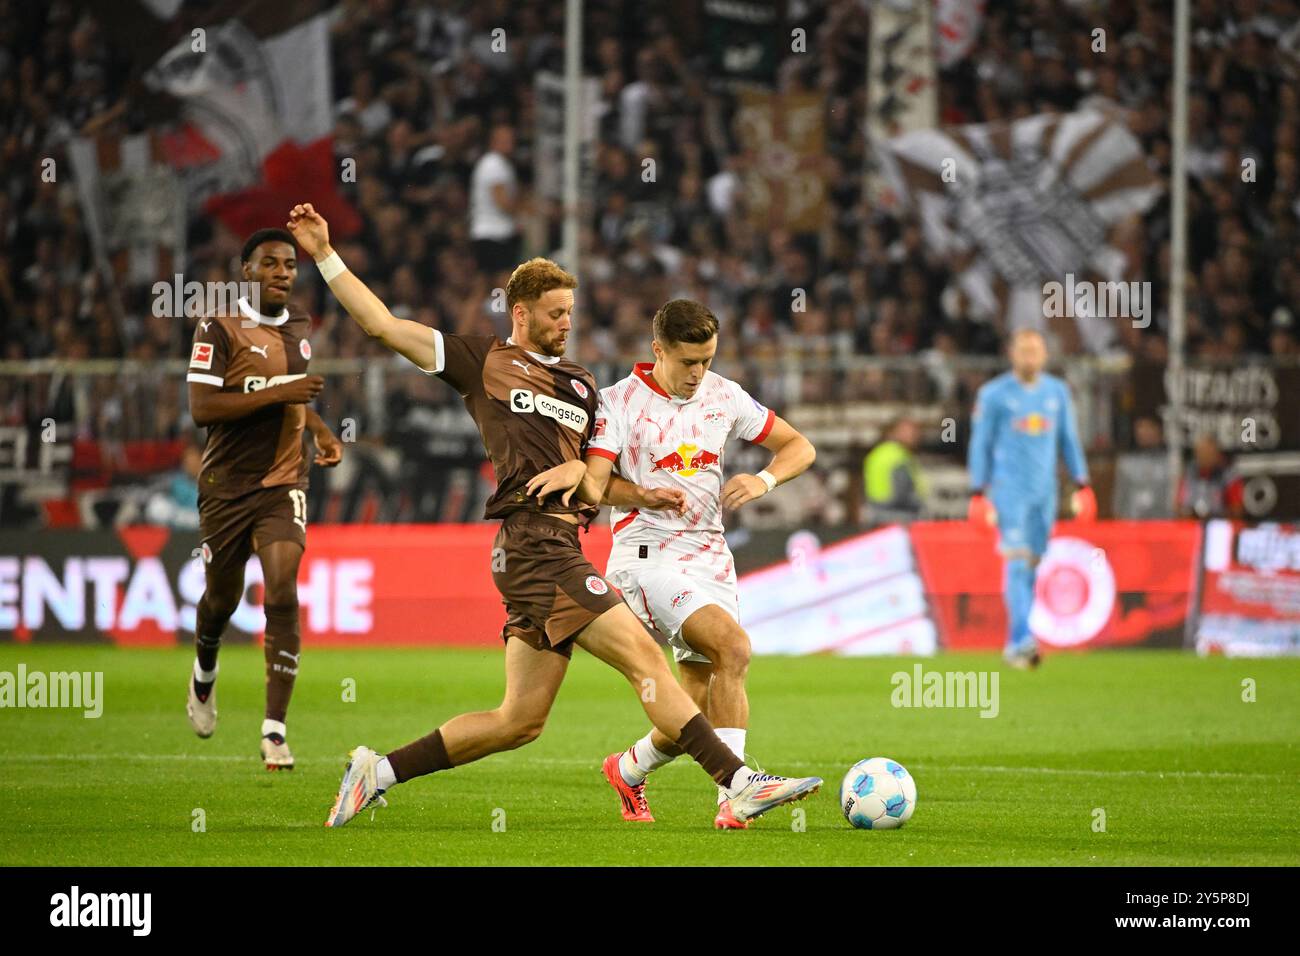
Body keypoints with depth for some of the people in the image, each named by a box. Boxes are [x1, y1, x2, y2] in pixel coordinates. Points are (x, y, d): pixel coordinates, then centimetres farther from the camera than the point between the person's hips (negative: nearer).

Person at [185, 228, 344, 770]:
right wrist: (279, 393, -25)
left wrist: (320, 431, 12)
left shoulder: (299, 325, 10)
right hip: (227, 486, -3)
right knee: (222, 599, 12)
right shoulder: (219, 329, -11)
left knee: (283, 596, -15)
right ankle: (204, 675, 47)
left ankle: (274, 730, -16)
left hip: (283, 485, 3)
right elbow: (201, 408, -22)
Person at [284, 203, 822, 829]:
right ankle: (739, 783, -20)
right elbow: (381, 324, 7)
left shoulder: (580, 383, 25)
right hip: (532, 540, -8)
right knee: (643, 656, -16)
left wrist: (577, 470, 5)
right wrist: (325, 255, 3)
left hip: (561, 542, 8)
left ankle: (380, 772, 15)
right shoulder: (483, 361, 7)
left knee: (520, 719, 6)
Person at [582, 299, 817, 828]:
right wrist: (644, 495, -29)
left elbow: (799, 447, 15)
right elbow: (593, 482, -11)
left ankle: (627, 770, 28)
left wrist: (764, 479, -5)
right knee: (733, 646, -28)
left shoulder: (724, 397, 9)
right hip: (648, 554, -5)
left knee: (698, 715, 0)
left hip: (708, 554, 6)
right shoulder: (619, 402, -4)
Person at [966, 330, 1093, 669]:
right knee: (1017, 562, -16)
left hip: (1044, 491, 4)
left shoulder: (1057, 392, 11)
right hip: (1009, 489, -4)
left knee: (1033, 565, 5)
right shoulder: (994, 394, -1)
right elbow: (981, 444, 1)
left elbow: (1069, 441, 16)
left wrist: (1082, 485, 9)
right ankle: (1023, 639, -24)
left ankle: (1014, 644, 12)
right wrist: (978, 493, -5)